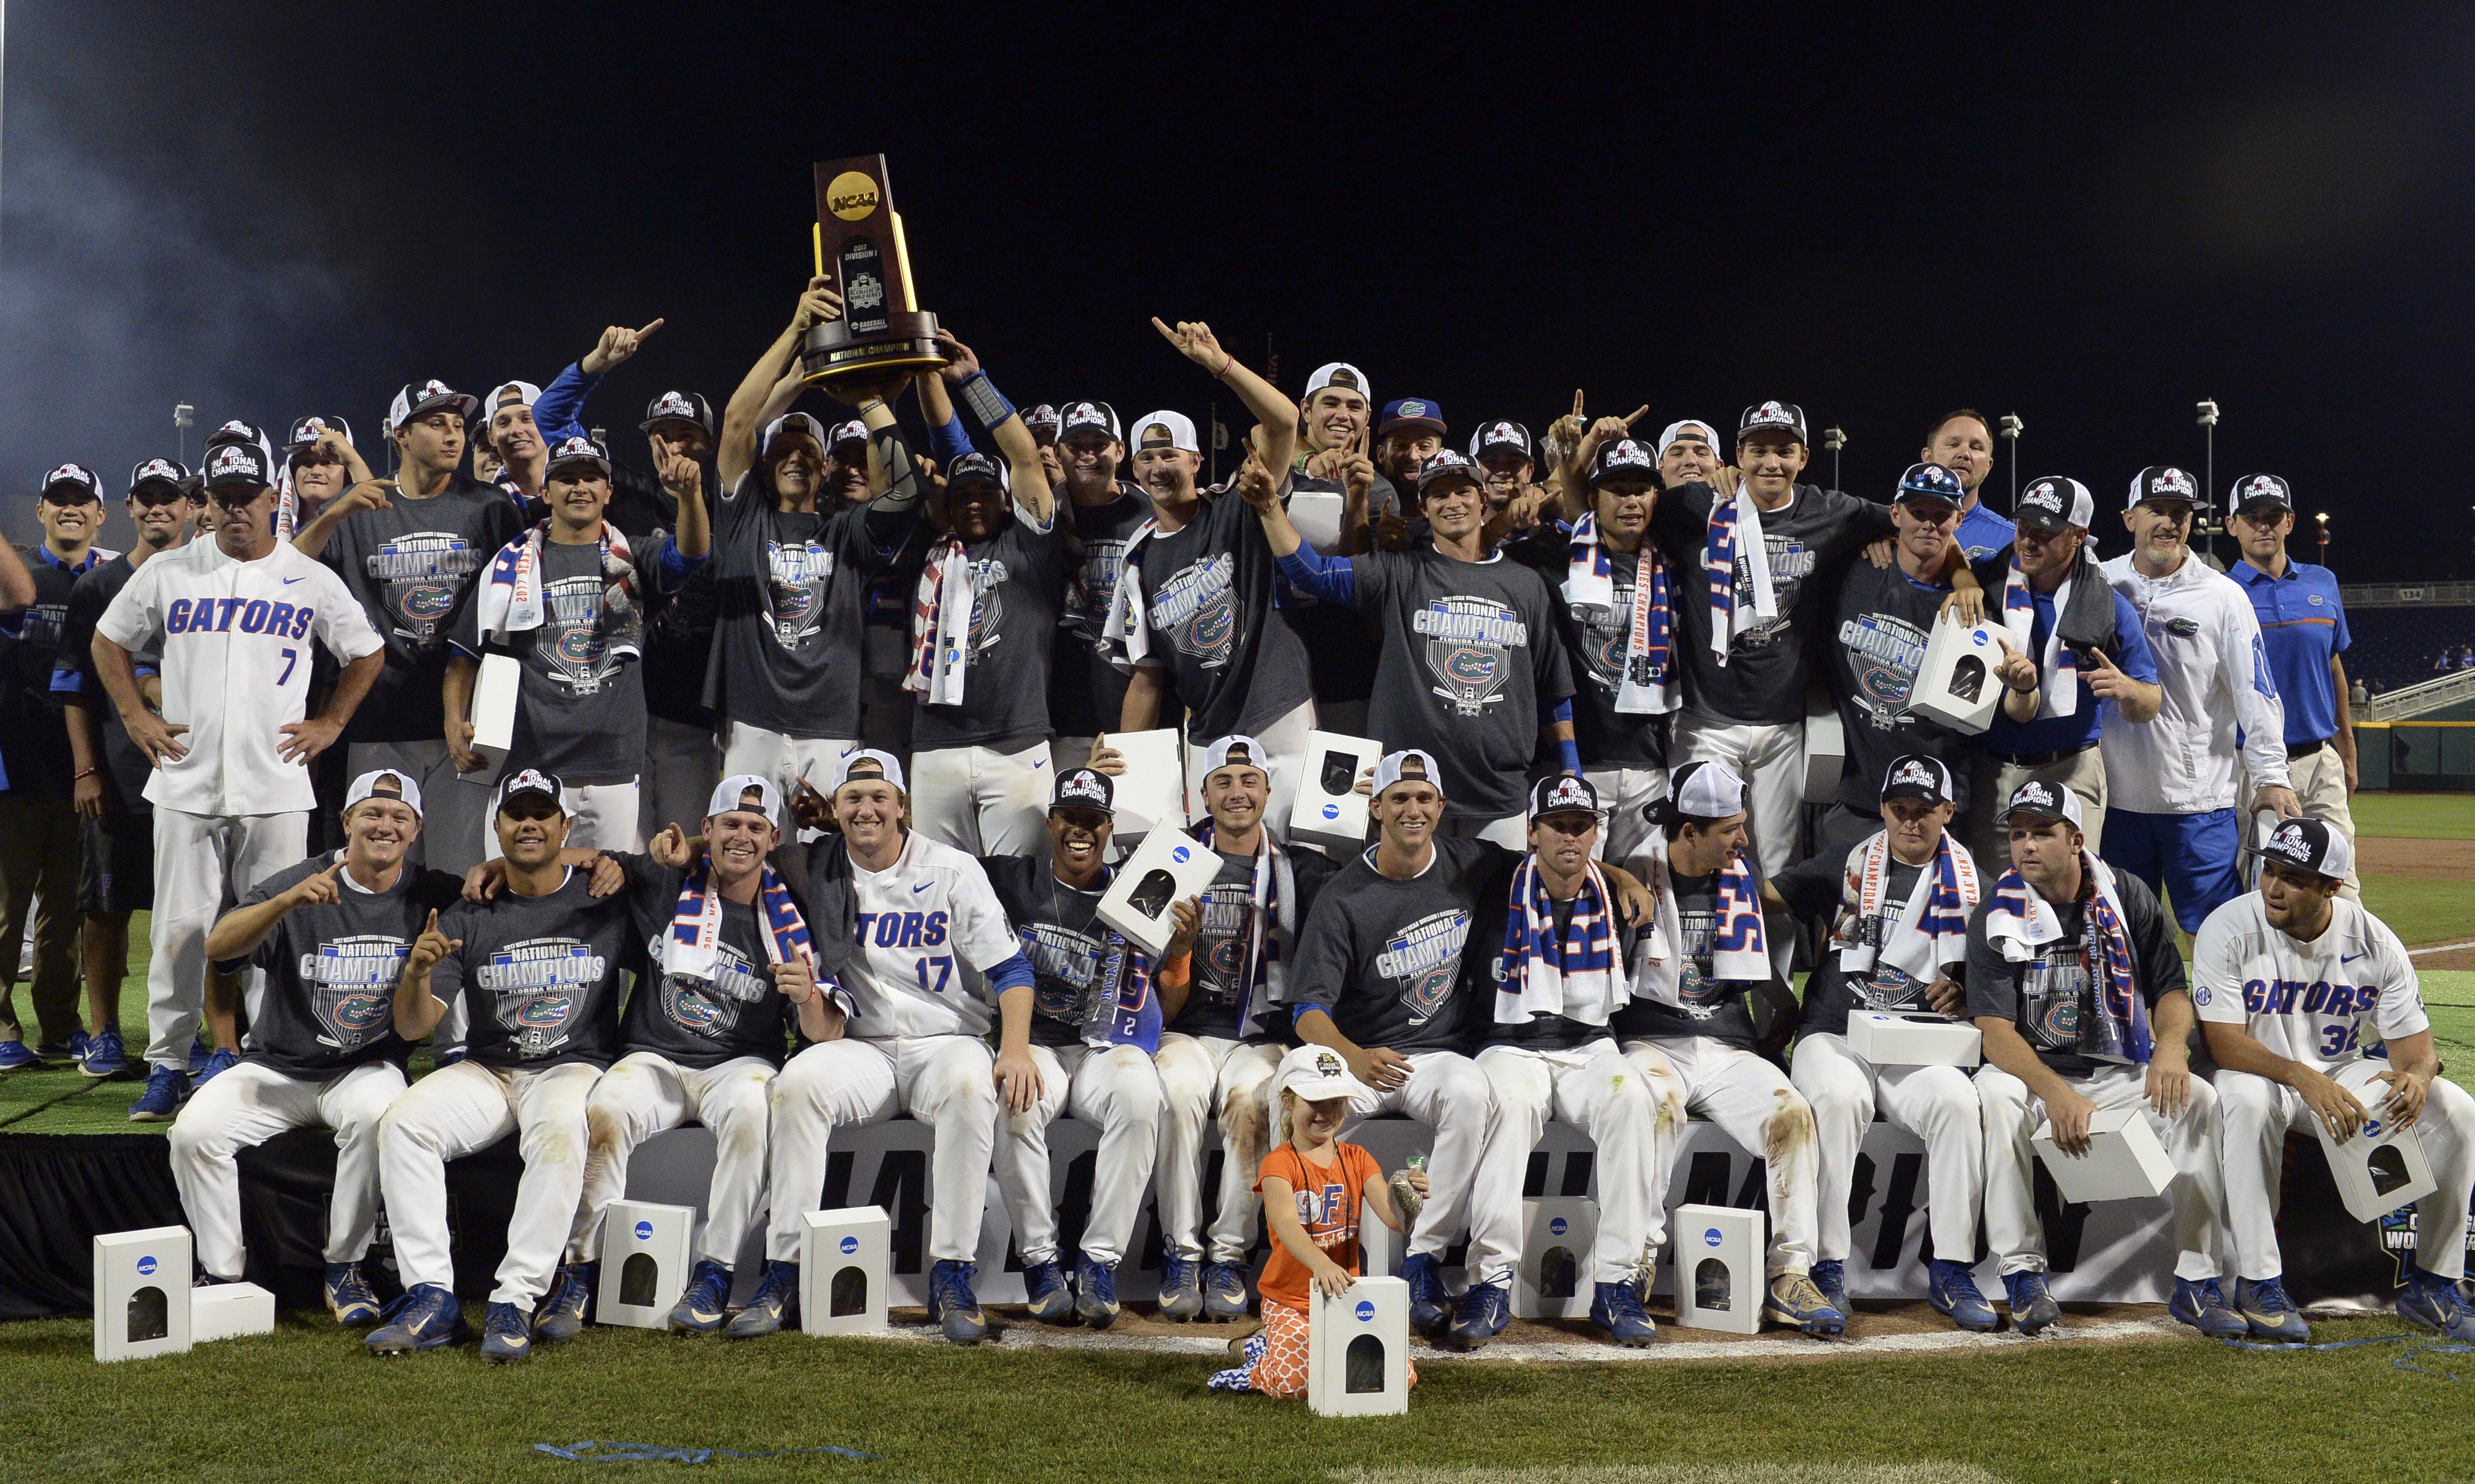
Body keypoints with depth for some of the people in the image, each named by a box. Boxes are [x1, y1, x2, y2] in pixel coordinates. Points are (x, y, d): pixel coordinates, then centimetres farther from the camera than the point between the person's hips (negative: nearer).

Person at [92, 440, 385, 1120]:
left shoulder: (312, 580, 4)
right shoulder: (167, 573, 6)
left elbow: (367, 654, 15)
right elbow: (110, 639, 18)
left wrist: (331, 723, 6)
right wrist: (135, 716, 8)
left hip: (276, 788, -1)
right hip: (186, 783, 1)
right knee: (179, 930, 1)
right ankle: (167, 1066, 11)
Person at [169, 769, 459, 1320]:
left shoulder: (431, 896, 3)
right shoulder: (299, 884, -2)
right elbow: (218, 947, -17)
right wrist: (287, 903, -34)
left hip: (369, 1067, -1)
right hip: (278, 1069, 1)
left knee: (378, 1114, -35)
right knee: (195, 1131, -23)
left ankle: (343, 1269, -19)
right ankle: (224, 1277, -9)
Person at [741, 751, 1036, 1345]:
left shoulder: (953, 871, 1)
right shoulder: (820, 877, 7)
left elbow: (1011, 968, -2)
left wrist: (1016, 1049, -21)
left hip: (947, 1041, -2)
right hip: (863, 1048, 2)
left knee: (970, 1086, -37)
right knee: (798, 1082, -30)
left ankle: (952, 1278, -31)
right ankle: (784, 1278, -25)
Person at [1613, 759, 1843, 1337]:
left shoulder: (1740, 878, 14)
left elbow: (1757, 980, 20)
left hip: (1725, 1047, 4)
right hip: (1649, 1043, -4)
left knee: (1793, 1112, -22)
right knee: (1661, 1101, -37)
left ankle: (1789, 1276, -17)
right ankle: (1642, 1254, -27)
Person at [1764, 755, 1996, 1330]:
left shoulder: (1969, 886, 15)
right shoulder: (1849, 867, 13)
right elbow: (1759, 893, 9)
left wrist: (1960, 993, -4)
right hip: (1834, 1038, -1)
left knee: (1958, 1101, -30)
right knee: (1837, 1099, -34)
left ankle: (1950, 1271, -22)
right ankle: (1827, 1268, -28)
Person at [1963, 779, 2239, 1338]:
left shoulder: (2128, 898, 1)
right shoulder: (1996, 916, -6)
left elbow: (2171, 989, 4)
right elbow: (1996, 1034, -14)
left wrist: (2171, 1044, -20)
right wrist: (2057, 1094, -31)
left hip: (2122, 1075, 2)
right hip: (2032, 1071, -2)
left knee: (2198, 1099, -23)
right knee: (1996, 1096, -33)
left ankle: (2195, 1283, -17)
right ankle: (2023, 1273, -26)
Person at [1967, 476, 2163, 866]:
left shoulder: (2109, 607, 2)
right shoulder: (1986, 581, 3)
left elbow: (2150, 705, 4)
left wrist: (2126, 689, -20)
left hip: (2072, 773, -1)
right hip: (1992, 772, 1)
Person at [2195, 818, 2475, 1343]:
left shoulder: (2376, 942, -8)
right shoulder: (2228, 930, -18)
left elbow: (2414, 1042, -6)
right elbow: (2223, 1043, -21)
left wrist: (2416, 1077, -31)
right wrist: (2304, 1080, -36)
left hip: (2345, 1071, 4)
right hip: (2258, 1070, -3)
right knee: (2248, 1100, -38)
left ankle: (2432, 1284, -3)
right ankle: (2258, 1283, -29)